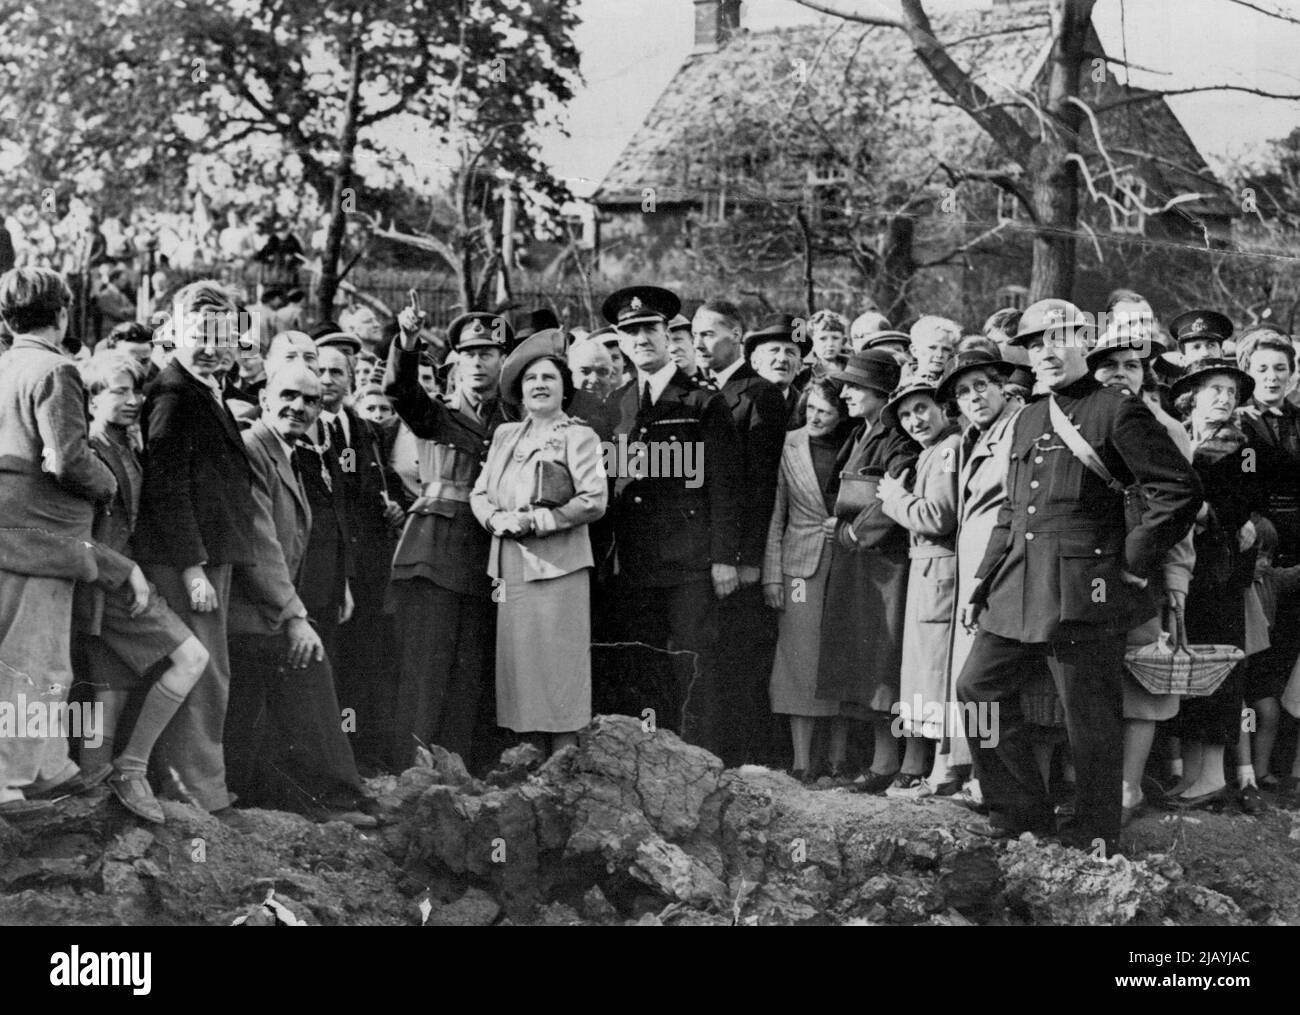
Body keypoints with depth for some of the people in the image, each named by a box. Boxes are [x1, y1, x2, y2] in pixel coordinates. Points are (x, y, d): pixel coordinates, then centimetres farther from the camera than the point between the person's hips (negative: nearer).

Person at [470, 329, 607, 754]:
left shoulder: (579, 437, 0)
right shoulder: (505, 435, 18)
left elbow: (593, 501, -9)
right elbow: (479, 494, 17)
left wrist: (533, 521, -13)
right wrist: (498, 519, -5)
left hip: (556, 565, -5)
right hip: (511, 566, 5)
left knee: (557, 665, -7)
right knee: (515, 662, 4)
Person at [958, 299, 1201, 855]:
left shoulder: (1118, 412, -5)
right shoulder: (1029, 418, 18)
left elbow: (1180, 492, -10)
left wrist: (1132, 562, -9)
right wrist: (982, 585, 17)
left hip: (1084, 589, -8)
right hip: (1018, 587, 8)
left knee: (1090, 716, -1)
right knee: (978, 689, 7)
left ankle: (1096, 837, 13)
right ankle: (1021, 811, 19)